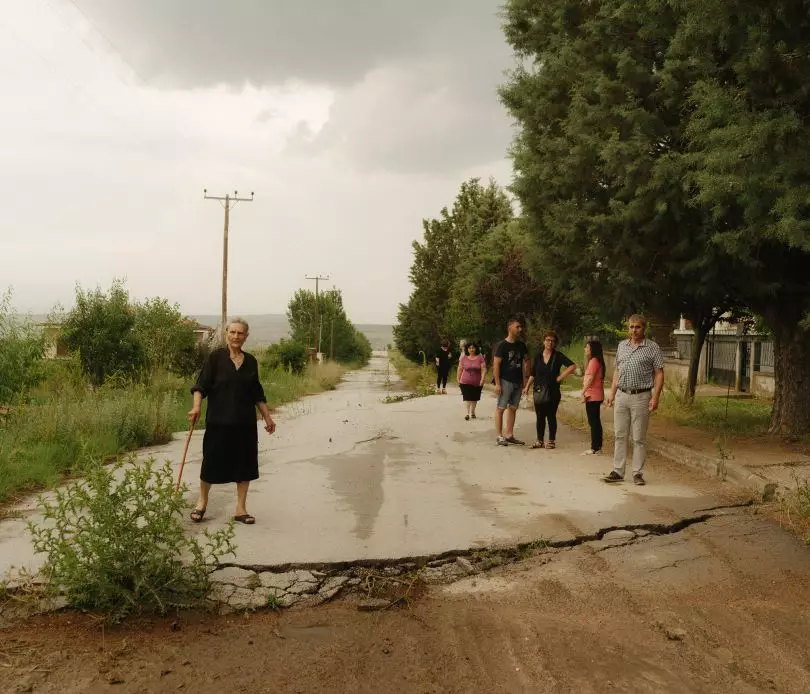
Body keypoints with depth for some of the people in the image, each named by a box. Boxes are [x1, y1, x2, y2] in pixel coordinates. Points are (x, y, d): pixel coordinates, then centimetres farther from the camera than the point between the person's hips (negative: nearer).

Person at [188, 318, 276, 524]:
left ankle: (241, 509, 18)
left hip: (245, 423, 4)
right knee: (212, 461, 5)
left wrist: (267, 417, 15)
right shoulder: (216, 357, -4)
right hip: (218, 422, -4)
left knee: (245, 464, 6)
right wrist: (196, 407, -24)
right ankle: (202, 502, 28)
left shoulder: (251, 361, 8)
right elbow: (201, 385, -8)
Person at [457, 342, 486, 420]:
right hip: (465, 382, -1)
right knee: (467, 398, -10)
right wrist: (458, 379, 5)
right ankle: (467, 413, -12)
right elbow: (460, 369, 7)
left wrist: (482, 379, -15)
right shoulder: (463, 358, 1)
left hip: (477, 383, 1)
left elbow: (484, 369, -6)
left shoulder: (480, 358, -3)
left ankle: (472, 412, 29)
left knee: (474, 399, 13)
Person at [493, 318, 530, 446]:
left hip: (518, 382, 6)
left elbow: (526, 361, 19)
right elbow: (496, 364, -11)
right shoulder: (502, 345, -9)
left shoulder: (521, 345, 9)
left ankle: (509, 435, 18)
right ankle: (499, 436, 1)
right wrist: (497, 383, -16)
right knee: (501, 408, -2)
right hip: (505, 381, -6)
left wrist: (526, 378, 10)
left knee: (513, 409, 11)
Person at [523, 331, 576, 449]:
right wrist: (527, 387, 3)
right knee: (540, 417, 7)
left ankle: (551, 441, 10)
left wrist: (560, 377, -11)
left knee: (551, 416, 1)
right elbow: (533, 374, 12)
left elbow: (572, 366, -10)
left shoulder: (558, 356, -3)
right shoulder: (538, 357, 8)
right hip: (539, 390, 3)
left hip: (552, 391, -3)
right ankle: (540, 440, 15)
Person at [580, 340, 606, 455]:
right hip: (596, 396, 10)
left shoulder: (594, 361, -15)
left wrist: (583, 392, -15)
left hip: (592, 396, -10)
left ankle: (595, 448, -4)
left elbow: (590, 378, -19)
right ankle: (597, 447, 19)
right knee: (595, 421, 13)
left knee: (593, 422, -7)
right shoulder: (597, 360, 17)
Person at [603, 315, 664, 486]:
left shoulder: (653, 348, -3)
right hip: (621, 396, 4)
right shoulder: (622, 345, 12)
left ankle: (638, 473, 10)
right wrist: (612, 393, 11)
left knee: (639, 438, 2)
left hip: (641, 397, -4)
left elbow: (659, 374, -5)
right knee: (620, 436, 7)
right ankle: (618, 471, 12)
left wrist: (655, 397, -14)